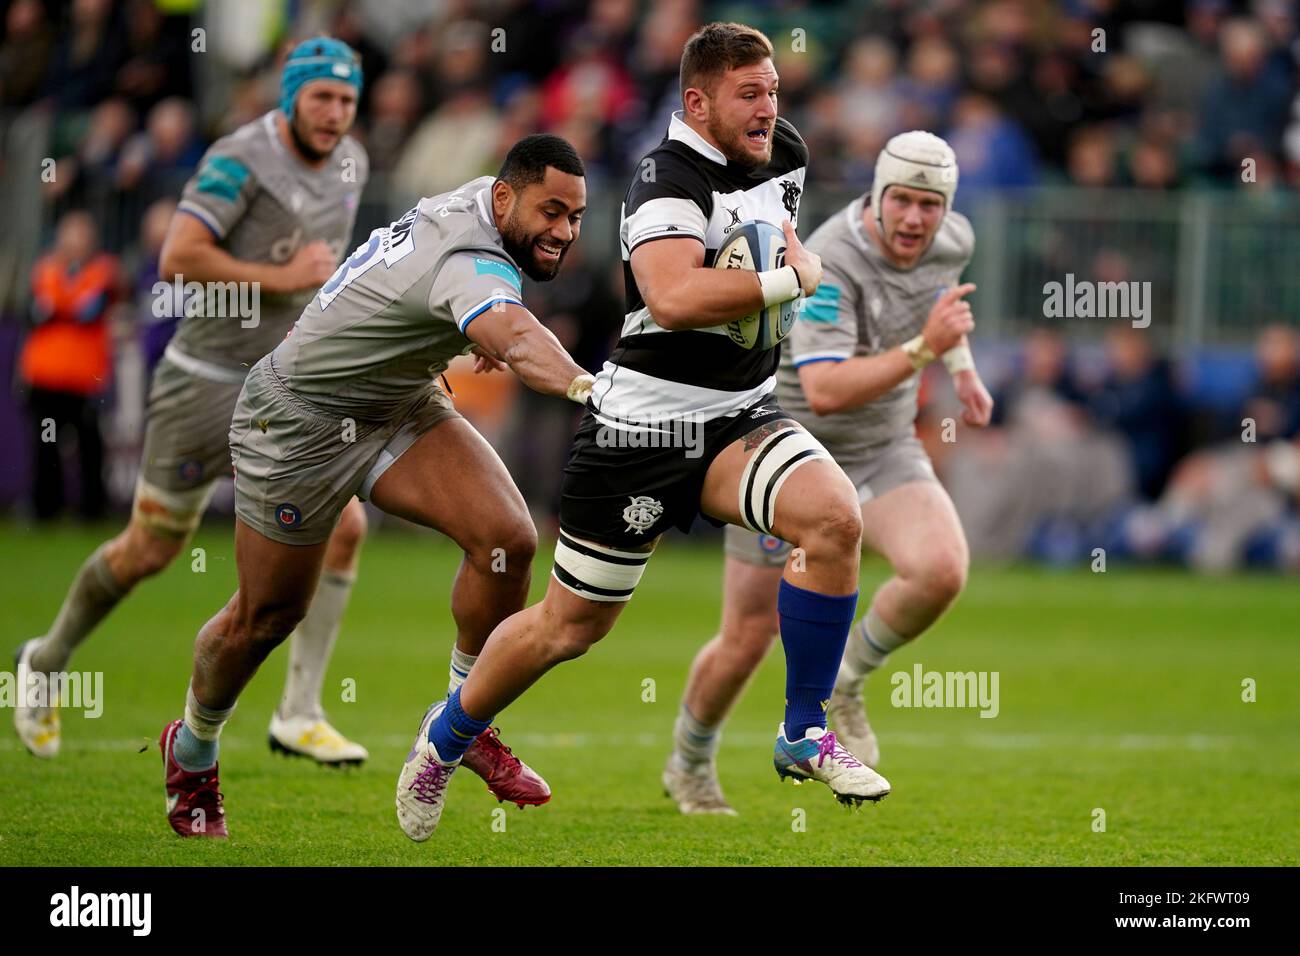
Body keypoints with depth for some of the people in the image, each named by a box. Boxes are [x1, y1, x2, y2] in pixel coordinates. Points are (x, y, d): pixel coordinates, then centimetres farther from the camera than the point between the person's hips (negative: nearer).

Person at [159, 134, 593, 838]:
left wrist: (478, 334, 16)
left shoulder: (481, 200, -8)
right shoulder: (470, 264, -36)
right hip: (298, 422, -8)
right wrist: (585, 387, -78)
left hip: (399, 408, 8)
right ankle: (192, 751, 38)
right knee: (266, 615, 8)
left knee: (507, 539, -16)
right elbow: (517, 339, -60)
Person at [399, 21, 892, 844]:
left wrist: (797, 253, 8)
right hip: (641, 428, -6)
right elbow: (673, 296, -37)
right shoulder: (669, 179, -19)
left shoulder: (785, 155, 6)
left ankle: (805, 736, -10)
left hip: (739, 419, 6)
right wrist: (795, 278, -27)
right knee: (572, 626, 4)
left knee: (835, 517, -23)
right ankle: (446, 737, 31)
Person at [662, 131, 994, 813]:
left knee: (941, 571, -25)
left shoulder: (952, 239, -6)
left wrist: (963, 366, 18)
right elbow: (824, 393, -40)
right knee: (748, 642, 4)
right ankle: (689, 765, 34)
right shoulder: (828, 264, -29)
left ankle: (845, 682, 2)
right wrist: (925, 348, -44)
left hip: (882, 452, 5)